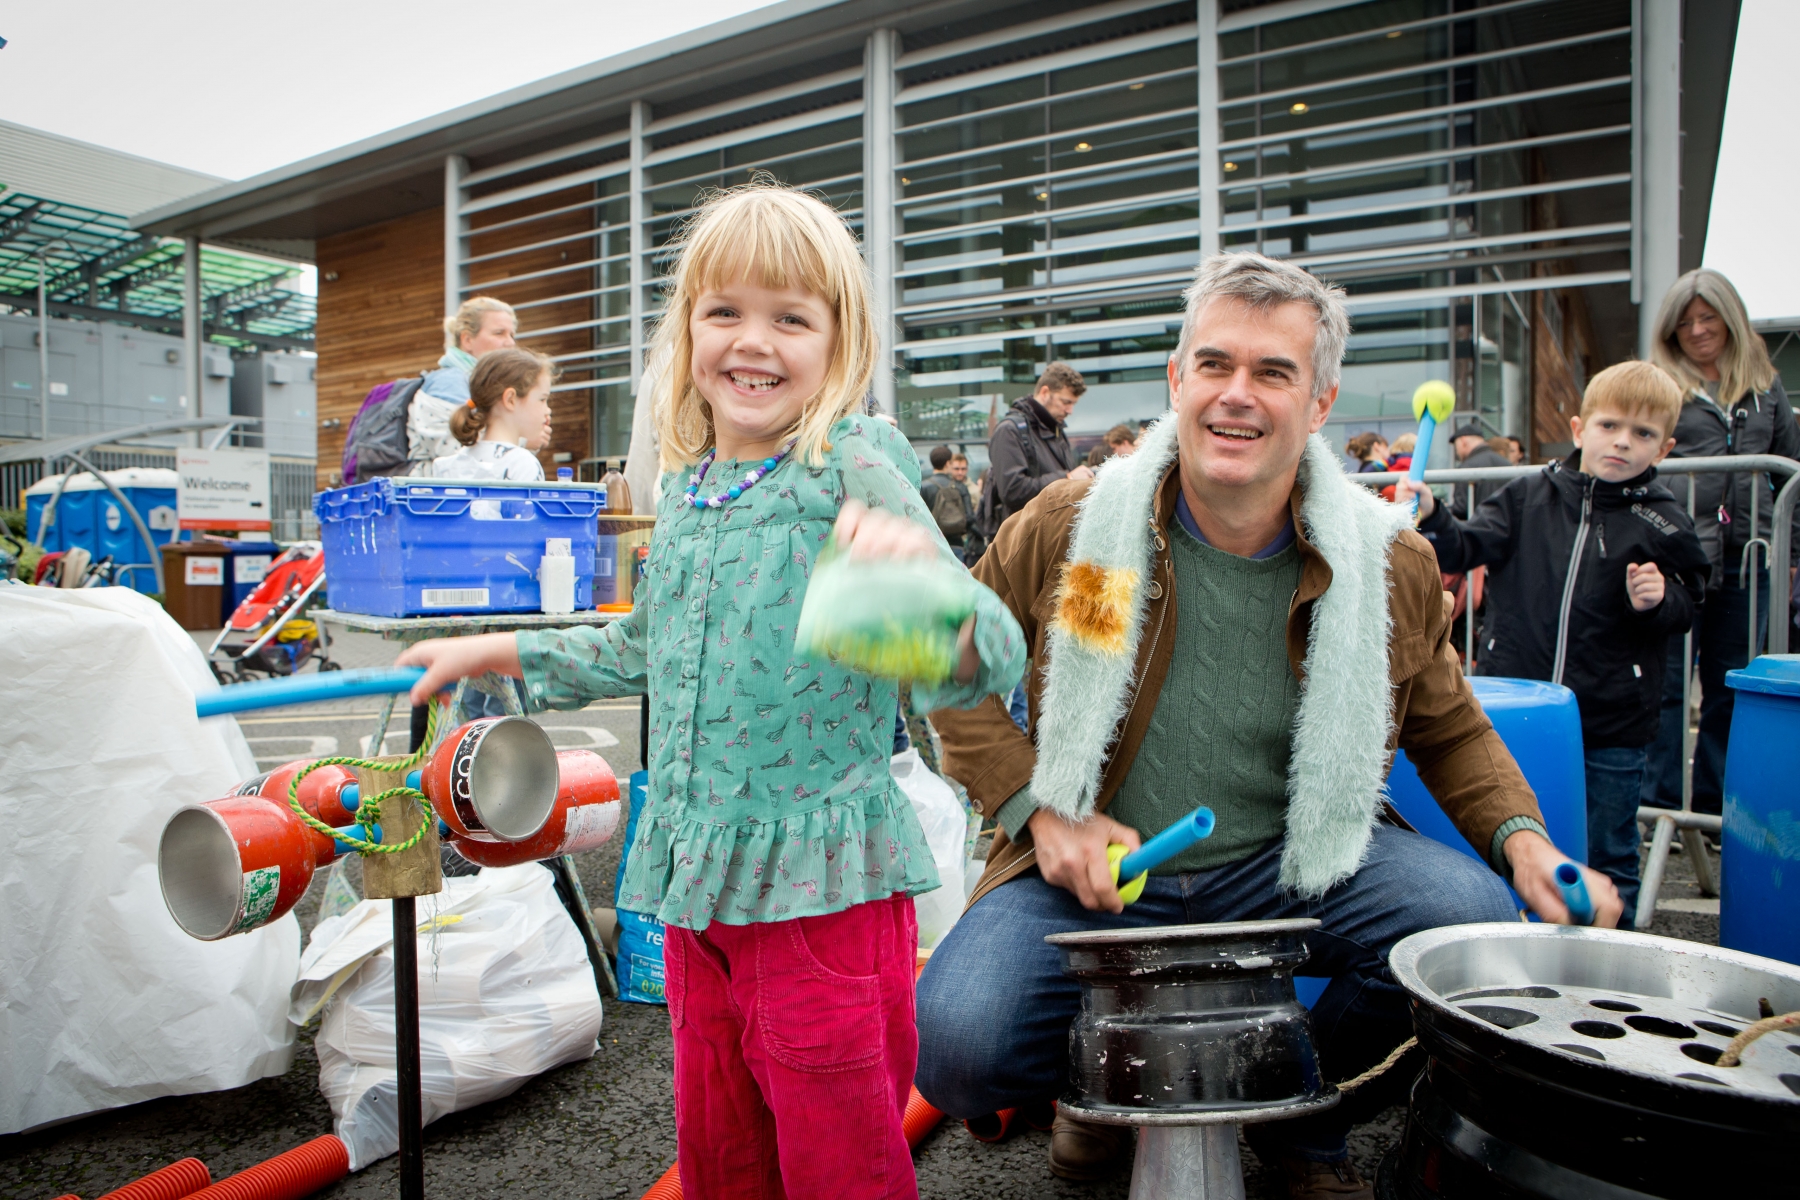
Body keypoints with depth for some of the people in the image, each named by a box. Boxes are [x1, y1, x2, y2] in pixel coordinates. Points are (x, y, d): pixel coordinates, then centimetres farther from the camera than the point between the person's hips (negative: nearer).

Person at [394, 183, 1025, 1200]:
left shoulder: (853, 472, -13)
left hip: (825, 885, -6)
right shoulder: (685, 489, 8)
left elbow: (990, 665, -23)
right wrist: (488, 651, 25)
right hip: (696, 885, 7)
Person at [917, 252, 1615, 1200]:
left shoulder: (1392, 564, -2)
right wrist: (1040, 810, -10)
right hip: (1090, 874, -1)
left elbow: (1449, 729, 14)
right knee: (954, 1044, -25)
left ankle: (1307, 1115, 11)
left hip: (1296, 867, 2)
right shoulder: (1065, 527, -9)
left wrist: (1521, 837, -6)